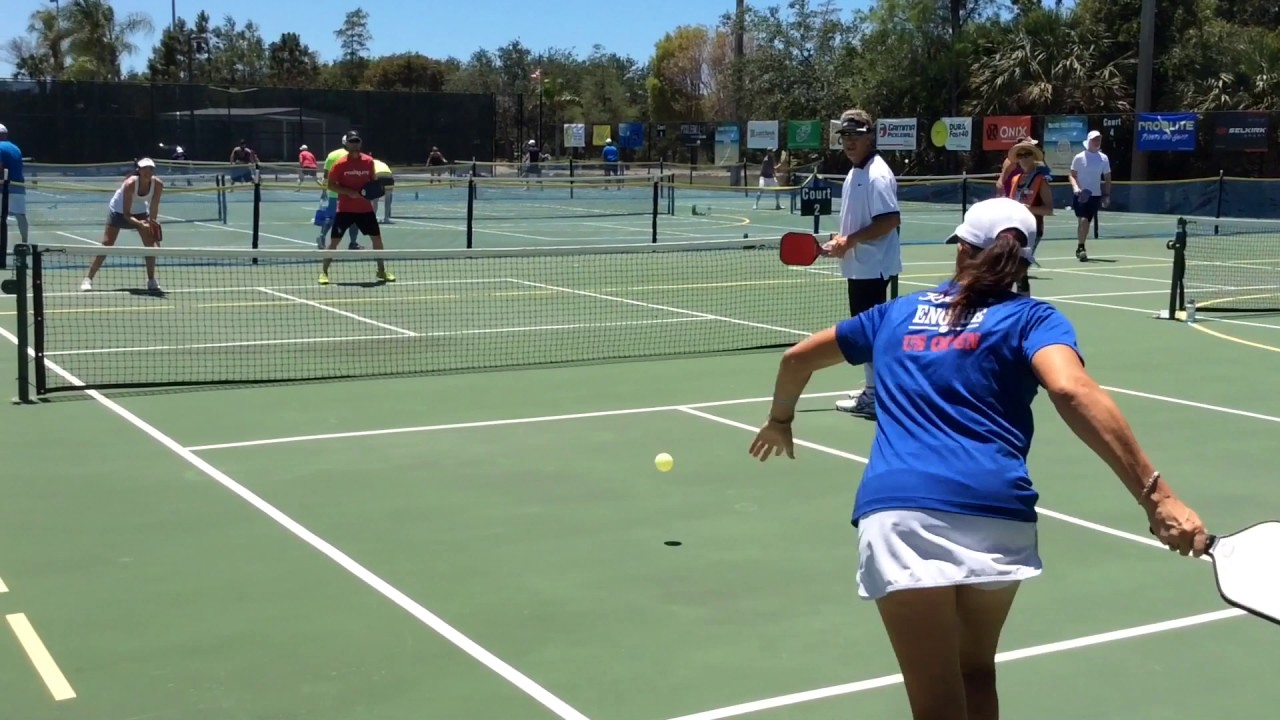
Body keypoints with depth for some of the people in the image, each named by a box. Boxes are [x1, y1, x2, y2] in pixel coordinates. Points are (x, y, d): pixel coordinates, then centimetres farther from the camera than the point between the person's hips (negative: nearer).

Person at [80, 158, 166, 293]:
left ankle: (151, 281, 4)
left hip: (140, 213, 4)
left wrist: (152, 222, -31)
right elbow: (126, 214, -32)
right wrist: (140, 223, -47)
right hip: (118, 211, -4)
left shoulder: (158, 185, -25)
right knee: (106, 246, -7)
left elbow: (153, 210, -16)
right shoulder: (130, 184, -35)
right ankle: (88, 279, 3)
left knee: (151, 245, -9)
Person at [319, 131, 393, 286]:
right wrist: (349, 192, -20)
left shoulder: (369, 161, 2)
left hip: (365, 209, 3)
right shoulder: (340, 164, -8)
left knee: (377, 238, 5)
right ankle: (324, 272, 7)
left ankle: (382, 271, 19)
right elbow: (331, 185, -7)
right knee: (334, 241, -3)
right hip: (345, 209, -3)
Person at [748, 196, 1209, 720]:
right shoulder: (1031, 318, 15)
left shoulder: (898, 313, 25)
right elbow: (1070, 390, -8)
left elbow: (798, 356, 36)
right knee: (977, 673, 24)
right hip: (996, 511, 0)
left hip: (898, 509, 0)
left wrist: (780, 418, 56)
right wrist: (1156, 495, -14)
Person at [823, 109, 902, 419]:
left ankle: (875, 397, 1)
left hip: (873, 267, -10)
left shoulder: (877, 174, -16)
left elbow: (890, 220, -23)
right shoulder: (854, 173, 13)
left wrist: (849, 241, -20)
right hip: (859, 265, 10)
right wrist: (842, 240, 8)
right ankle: (873, 390, 24)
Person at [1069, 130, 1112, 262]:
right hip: (1081, 194, -3)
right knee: (1082, 220, -15)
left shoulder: (1103, 158, 5)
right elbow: (1072, 175, 0)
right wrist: (1075, 187, -18)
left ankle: (1080, 248, 16)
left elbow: (1107, 178, 11)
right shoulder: (1079, 157, -3)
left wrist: (1107, 195, 5)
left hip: (1095, 195, 3)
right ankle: (1081, 248, -11)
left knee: (1087, 221, 5)